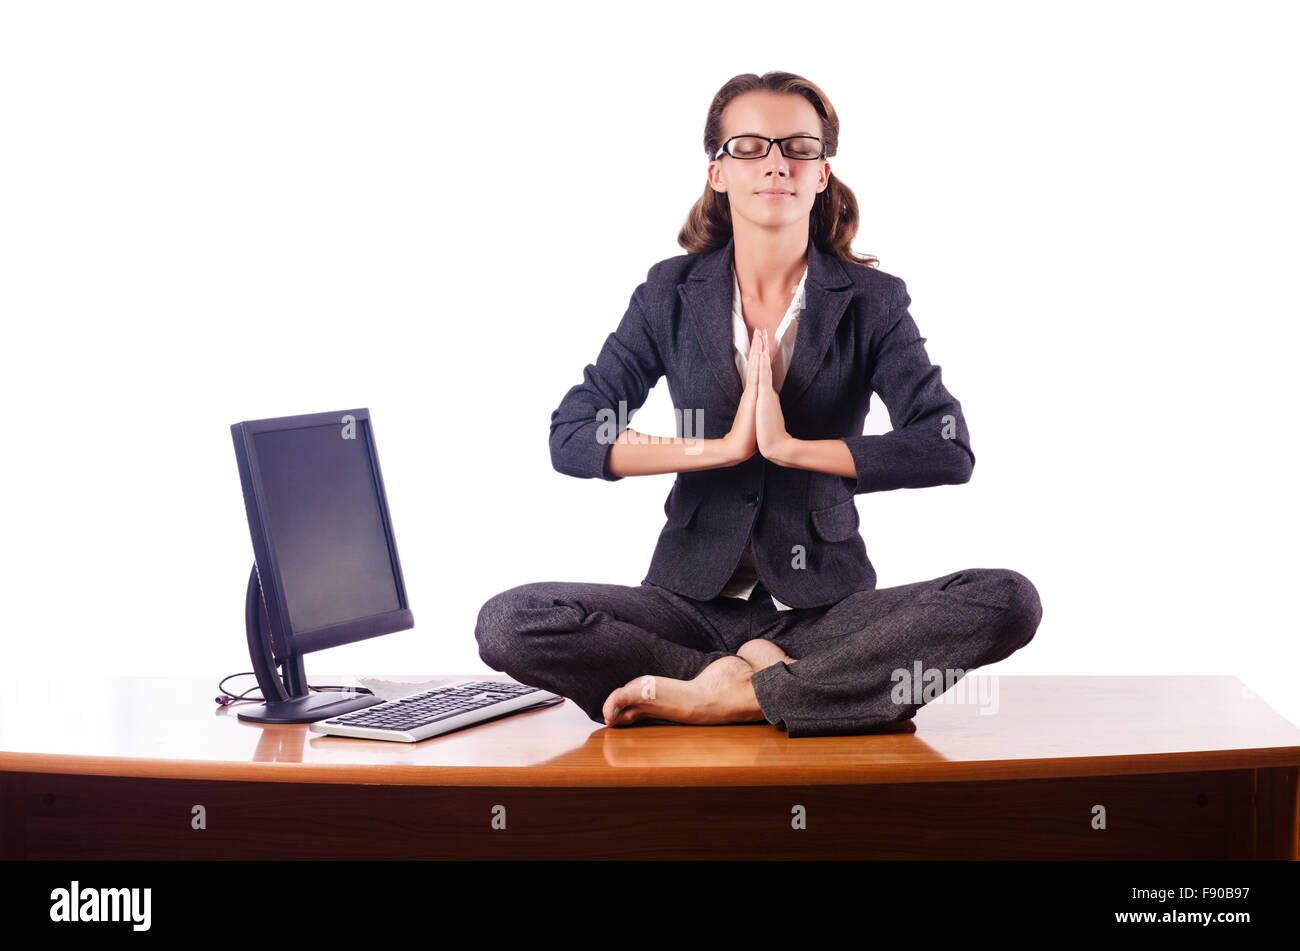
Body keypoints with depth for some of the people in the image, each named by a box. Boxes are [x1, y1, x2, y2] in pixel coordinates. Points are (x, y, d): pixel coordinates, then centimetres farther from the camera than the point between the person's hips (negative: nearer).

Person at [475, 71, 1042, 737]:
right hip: (695, 600, 0)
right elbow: (570, 438, -5)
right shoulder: (672, 294, 5)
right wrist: (723, 446, -14)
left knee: (1009, 602, -28)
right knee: (507, 624, -25)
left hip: (825, 605, 0)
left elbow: (949, 450, -13)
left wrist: (791, 447, -17)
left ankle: (726, 694, -27)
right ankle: (773, 677, -21)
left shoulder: (873, 301, 1)